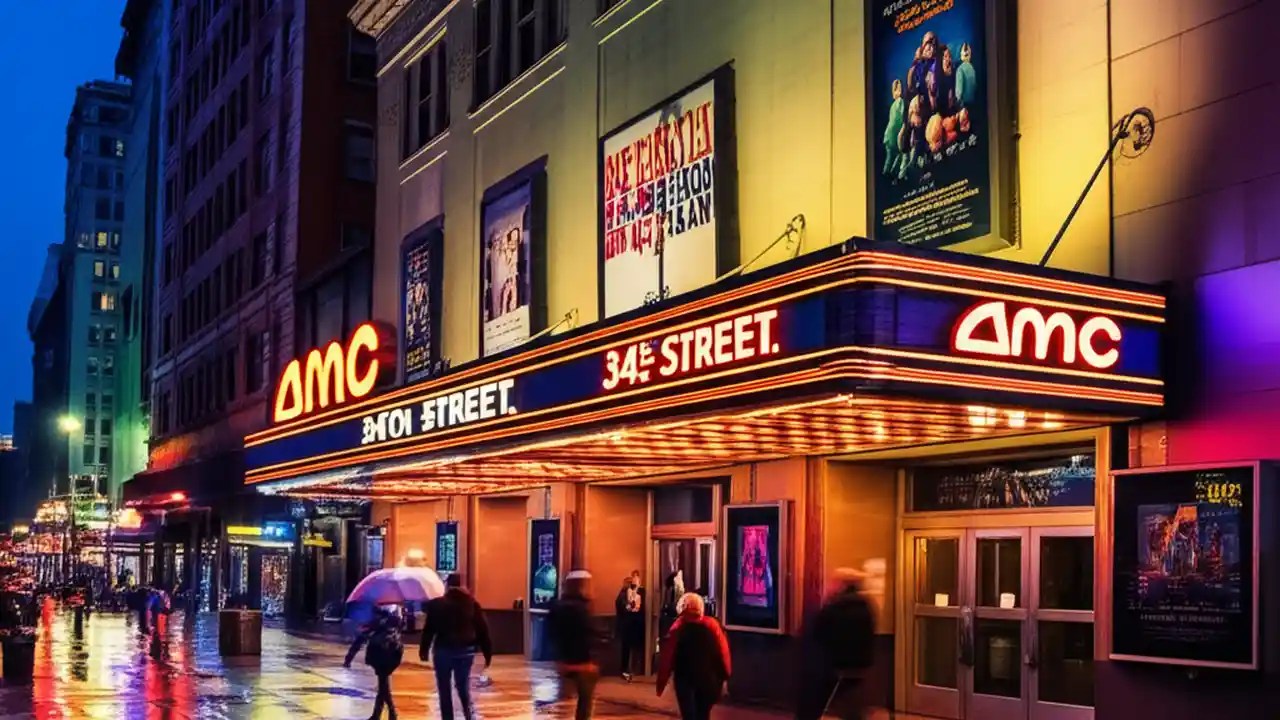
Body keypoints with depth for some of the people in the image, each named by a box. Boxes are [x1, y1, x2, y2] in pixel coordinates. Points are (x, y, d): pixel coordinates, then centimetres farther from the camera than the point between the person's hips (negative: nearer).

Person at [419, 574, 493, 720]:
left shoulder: (436, 604, -2)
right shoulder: (472, 603, 3)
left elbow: (429, 629, -3)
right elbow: (482, 630, 2)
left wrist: (423, 650, 5)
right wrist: (488, 653, 6)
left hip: (444, 650, -2)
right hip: (466, 650, 2)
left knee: (445, 691, 9)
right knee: (464, 689, 11)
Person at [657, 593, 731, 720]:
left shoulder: (677, 628, -6)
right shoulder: (712, 625, -4)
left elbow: (667, 657, -9)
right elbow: (723, 652, -7)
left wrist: (661, 683, -4)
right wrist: (725, 676, 2)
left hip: (685, 678, -2)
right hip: (708, 678, 2)